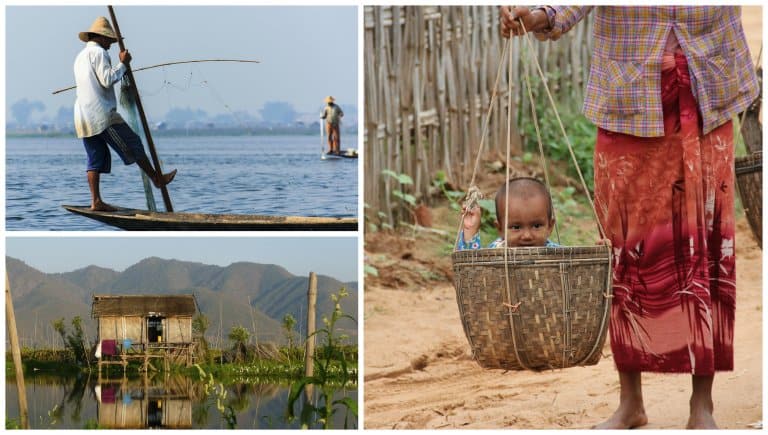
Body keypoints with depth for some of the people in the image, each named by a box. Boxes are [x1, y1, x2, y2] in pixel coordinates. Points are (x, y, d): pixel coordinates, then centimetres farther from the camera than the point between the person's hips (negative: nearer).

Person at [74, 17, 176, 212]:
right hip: (101, 113, -9)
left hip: (83, 116, 9)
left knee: (96, 158, 7)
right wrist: (123, 64, -5)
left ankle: (96, 201, 0)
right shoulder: (98, 52, -6)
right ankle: (157, 179, 11)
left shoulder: (80, 57, 24)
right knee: (133, 144, 2)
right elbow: (107, 80, -16)